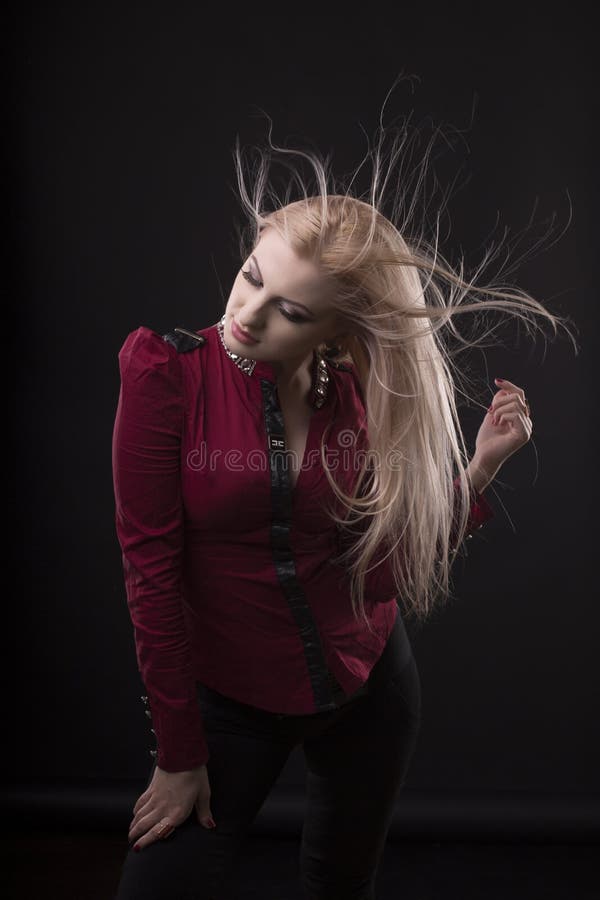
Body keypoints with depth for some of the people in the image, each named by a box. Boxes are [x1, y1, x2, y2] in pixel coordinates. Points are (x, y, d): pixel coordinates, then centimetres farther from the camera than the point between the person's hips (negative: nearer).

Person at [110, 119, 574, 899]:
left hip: (368, 689, 3)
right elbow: (152, 570, -16)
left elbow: (399, 569, -4)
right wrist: (178, 754, -11)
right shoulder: (168, 373, -17)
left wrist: (480, 467, -14)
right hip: (227, 700, -2)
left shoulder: (363, 394, -9)